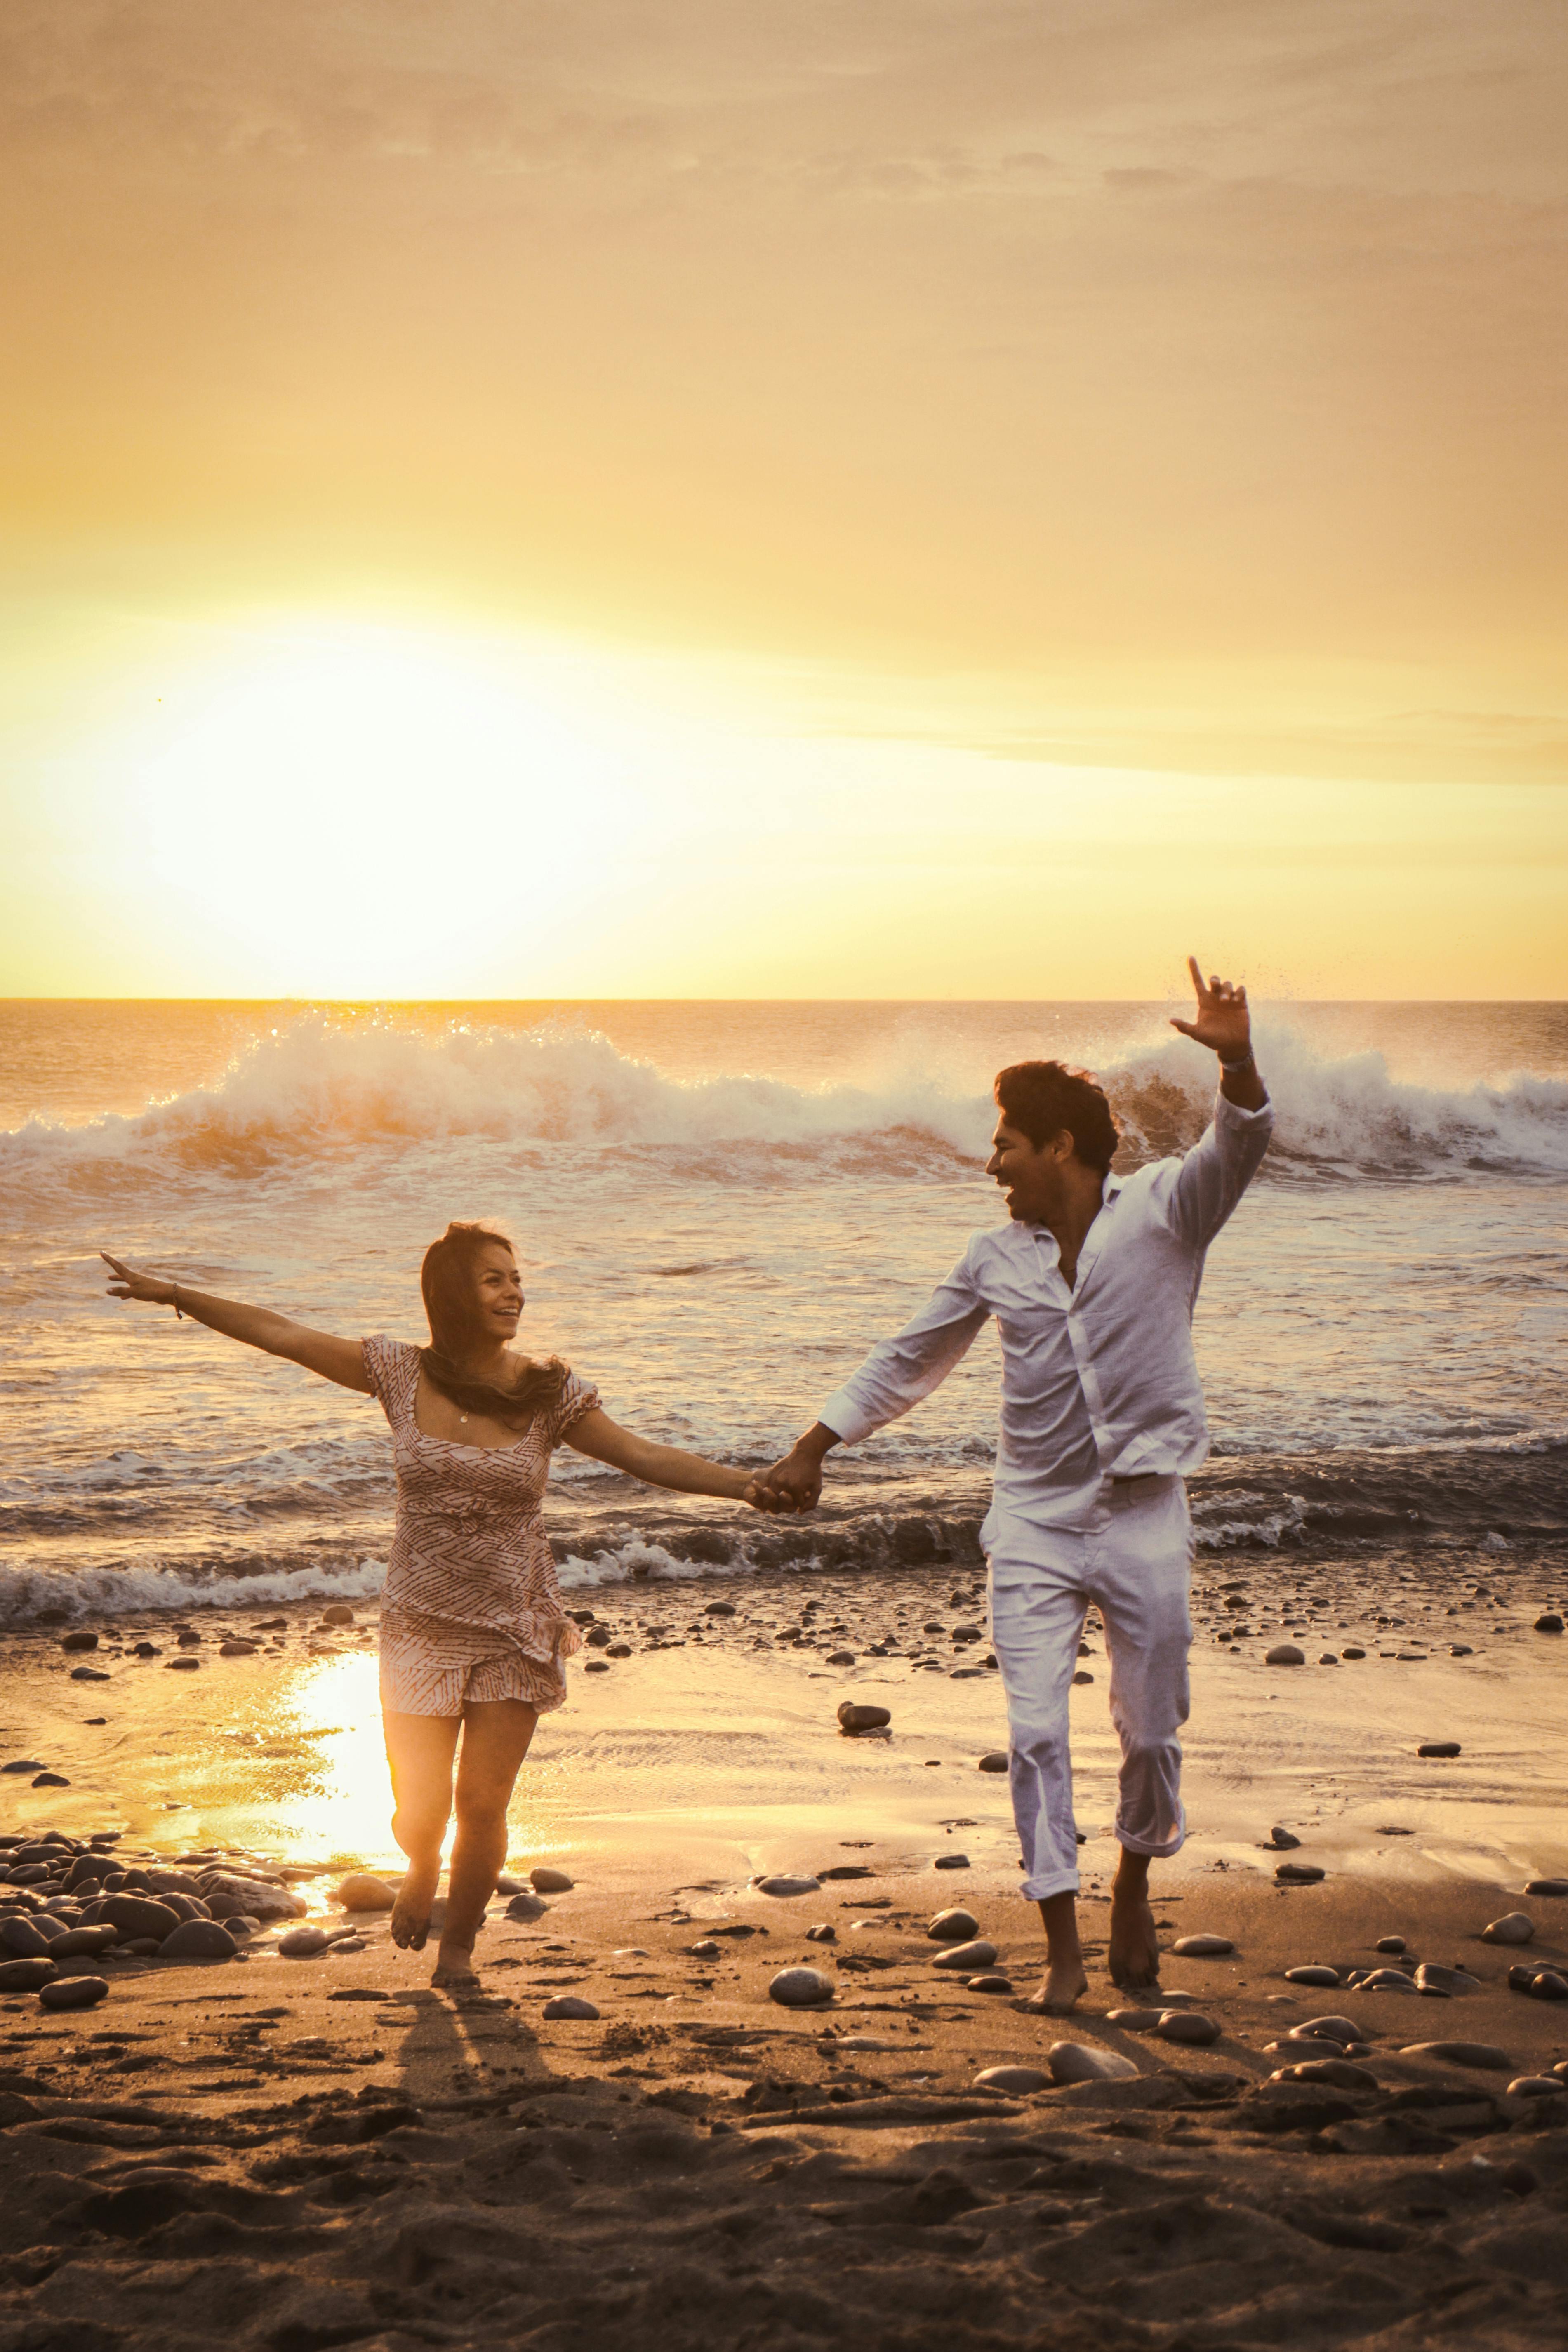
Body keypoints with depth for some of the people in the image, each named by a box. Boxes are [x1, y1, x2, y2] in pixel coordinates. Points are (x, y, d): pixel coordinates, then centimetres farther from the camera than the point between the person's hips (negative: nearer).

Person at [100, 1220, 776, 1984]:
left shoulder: (549, 1393, -5)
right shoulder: (402, 1374, -4)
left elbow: (645, 1457, -6)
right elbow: (281, 1334, 0)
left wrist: (743, 1484, -17)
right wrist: (174, 1295, 1)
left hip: (515, 1632, 0)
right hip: (420, 1627, 0)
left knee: (483, 1809, 1)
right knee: (420, 1812, 0)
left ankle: (458, 1943, 29)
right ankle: (422, 1869, 39)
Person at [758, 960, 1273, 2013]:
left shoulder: (1161, 1212, -3)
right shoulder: (997, 1258, 8)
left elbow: (1238, 1148, -21)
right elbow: (910, 1360, 17)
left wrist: (1238, 1063, -40)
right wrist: (815, 1448, 17)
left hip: (1142, 1520, -2)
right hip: (1033, 1527, 3)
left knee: (1151, 1733, 7)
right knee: (1037, 1735, -5)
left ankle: (1134, 1887, 34)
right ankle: (1063, 1948, 2)